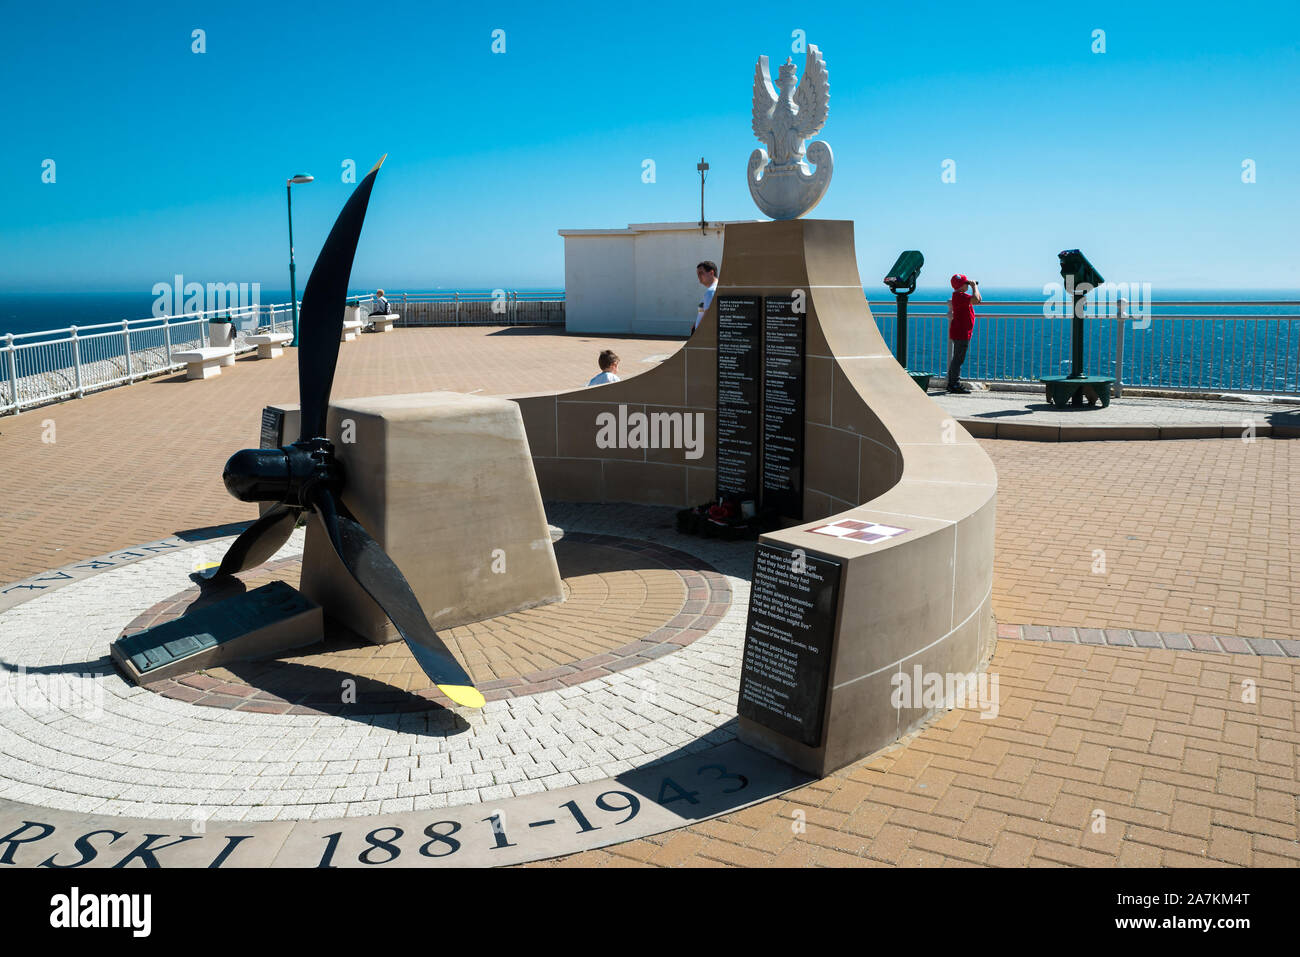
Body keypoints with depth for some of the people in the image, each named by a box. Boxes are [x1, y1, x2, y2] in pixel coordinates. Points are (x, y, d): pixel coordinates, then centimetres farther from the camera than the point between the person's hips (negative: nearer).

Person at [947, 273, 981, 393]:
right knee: (958, 359, -9)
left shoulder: (959, 295, 17)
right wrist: (974, 287, -15)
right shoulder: (960, 295, -16)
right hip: (960, 333, -11)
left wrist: (975, 287, 14)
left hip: (963, 333, 11)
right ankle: (955, 384, -8)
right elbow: (976, 299, -31)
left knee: (957, 359, 14)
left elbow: (979, 299, 26)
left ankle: (952, 384, 19)